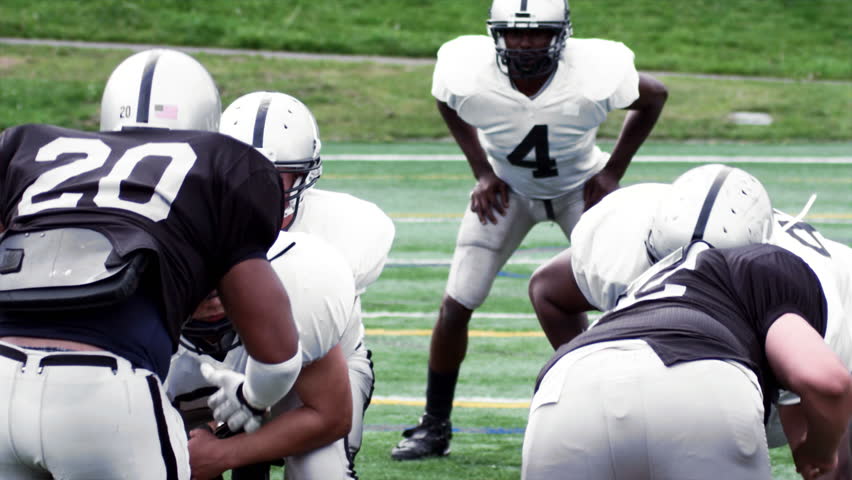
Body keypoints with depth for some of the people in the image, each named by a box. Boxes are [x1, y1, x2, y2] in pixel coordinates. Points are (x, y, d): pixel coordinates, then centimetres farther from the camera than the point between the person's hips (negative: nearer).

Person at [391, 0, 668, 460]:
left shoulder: (597, 74, -35)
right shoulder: (467, 74, -31)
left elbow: (653, 98, -11)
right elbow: (446, 103, -3)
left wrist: (612, 172, -13)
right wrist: (482, 171, -6)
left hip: (580, 188, -1)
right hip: (507, 188, 1)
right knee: (455, 307, -5)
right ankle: (434, 426, 13)